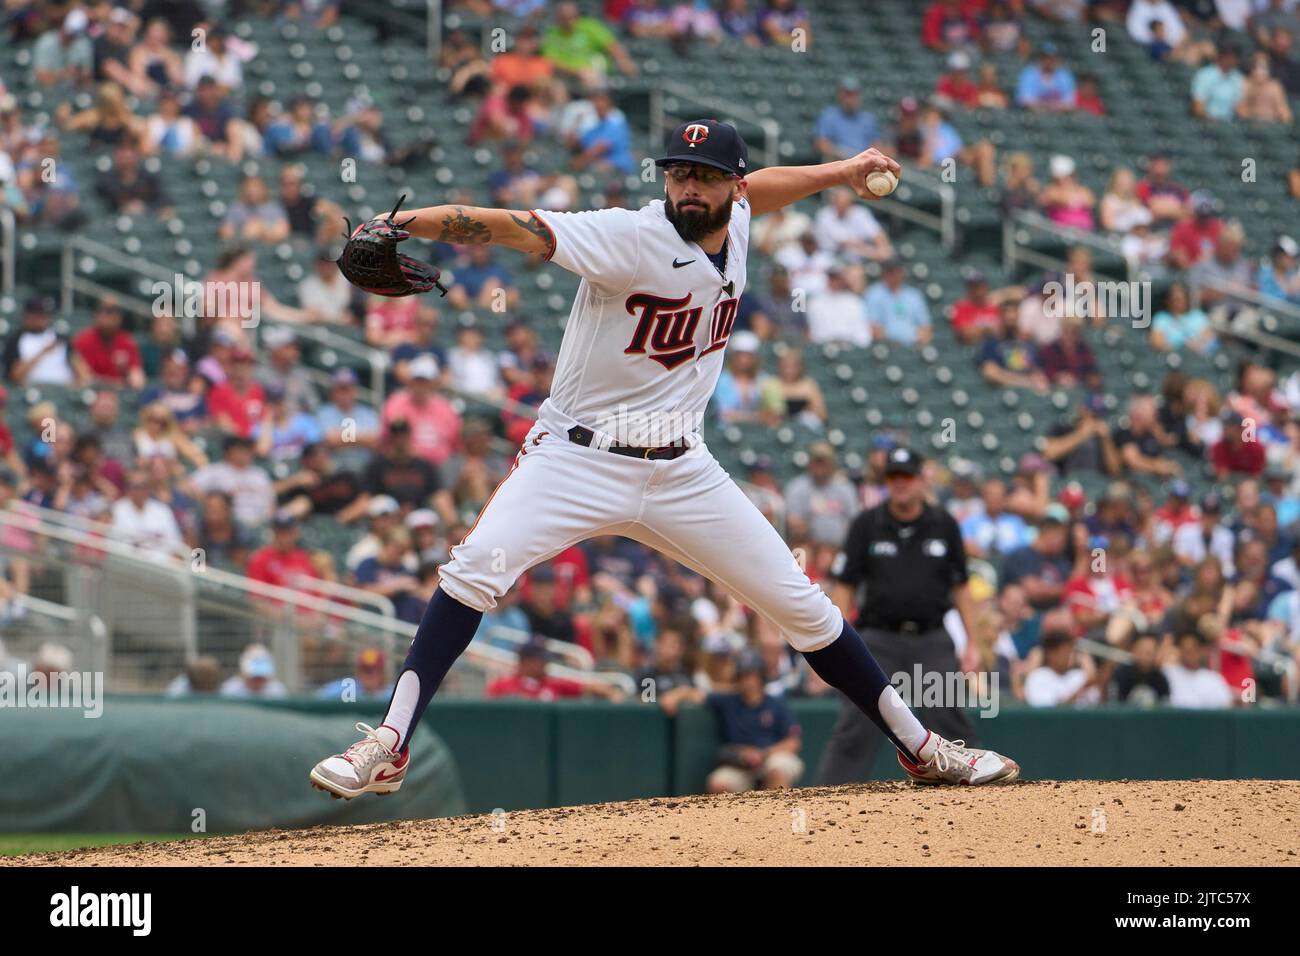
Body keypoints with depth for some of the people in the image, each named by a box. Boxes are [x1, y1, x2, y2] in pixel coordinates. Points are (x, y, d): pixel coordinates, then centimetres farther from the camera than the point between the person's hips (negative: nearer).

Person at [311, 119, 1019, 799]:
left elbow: (756, 189, 28)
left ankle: (921, 749, 19)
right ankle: (388, 746, -22)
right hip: (576, 460, -5)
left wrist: (840, 171, 25)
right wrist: (402, 223, -41)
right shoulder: (634, 238, -18)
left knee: (800, 604, 5)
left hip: (681, 474, 5)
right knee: (476, 568, -27)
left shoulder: (735, 226, 2)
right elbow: (517, 228, -31)